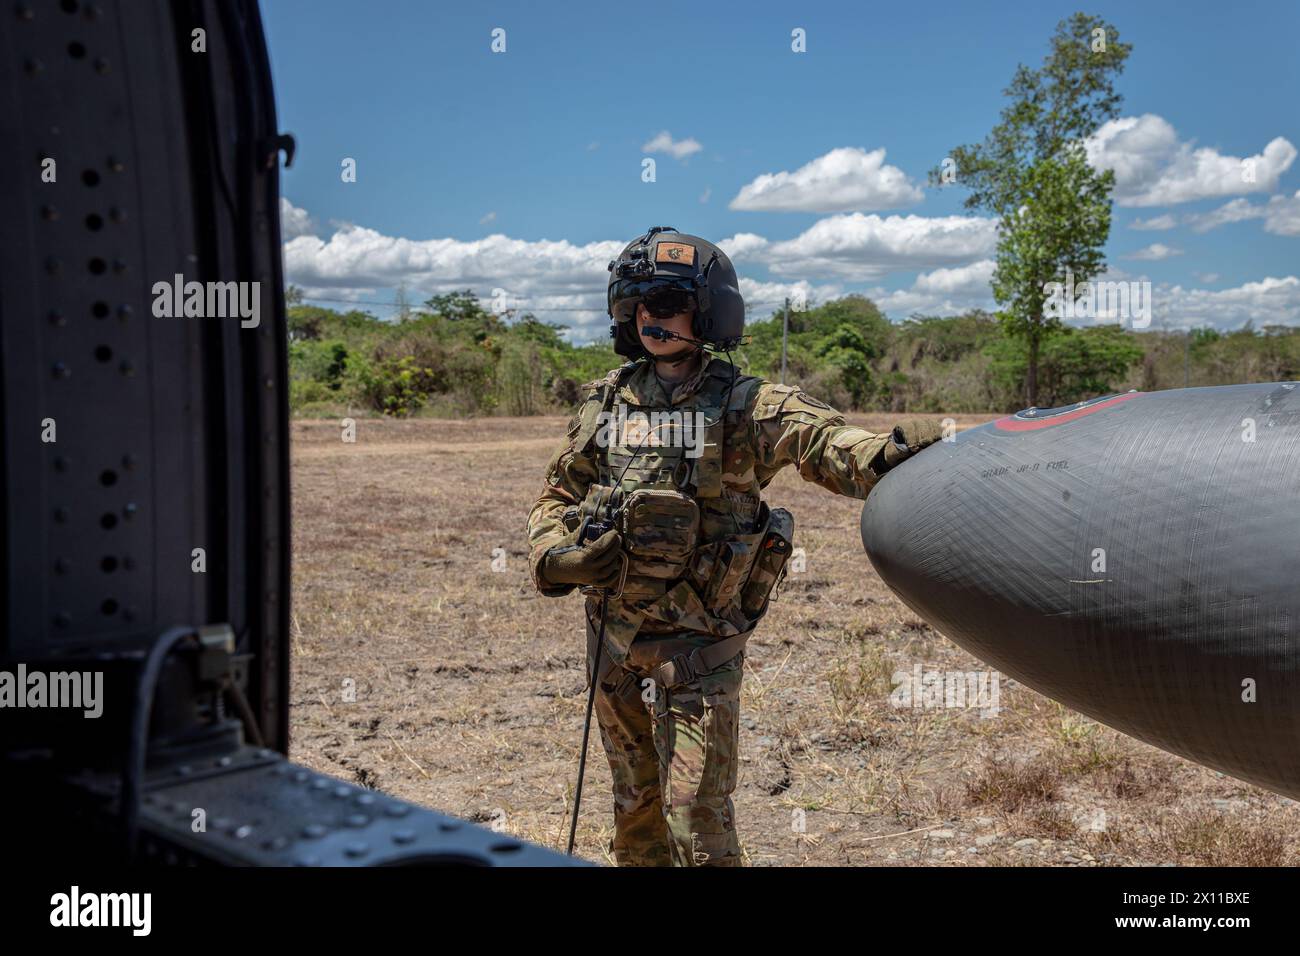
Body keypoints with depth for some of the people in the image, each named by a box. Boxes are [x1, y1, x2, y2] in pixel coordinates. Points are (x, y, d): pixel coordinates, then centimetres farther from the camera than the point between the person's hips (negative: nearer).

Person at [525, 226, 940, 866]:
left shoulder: (744, 407, -8)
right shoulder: (608, 402, 6)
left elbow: (825, 443, -25)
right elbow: (558, 495, 15)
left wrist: (889, 452, -46)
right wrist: (555, 556, -5)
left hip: (697, 646, -5)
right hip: (613, 638, 5)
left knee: (698, 818, -3)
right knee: (635, 807, 20)